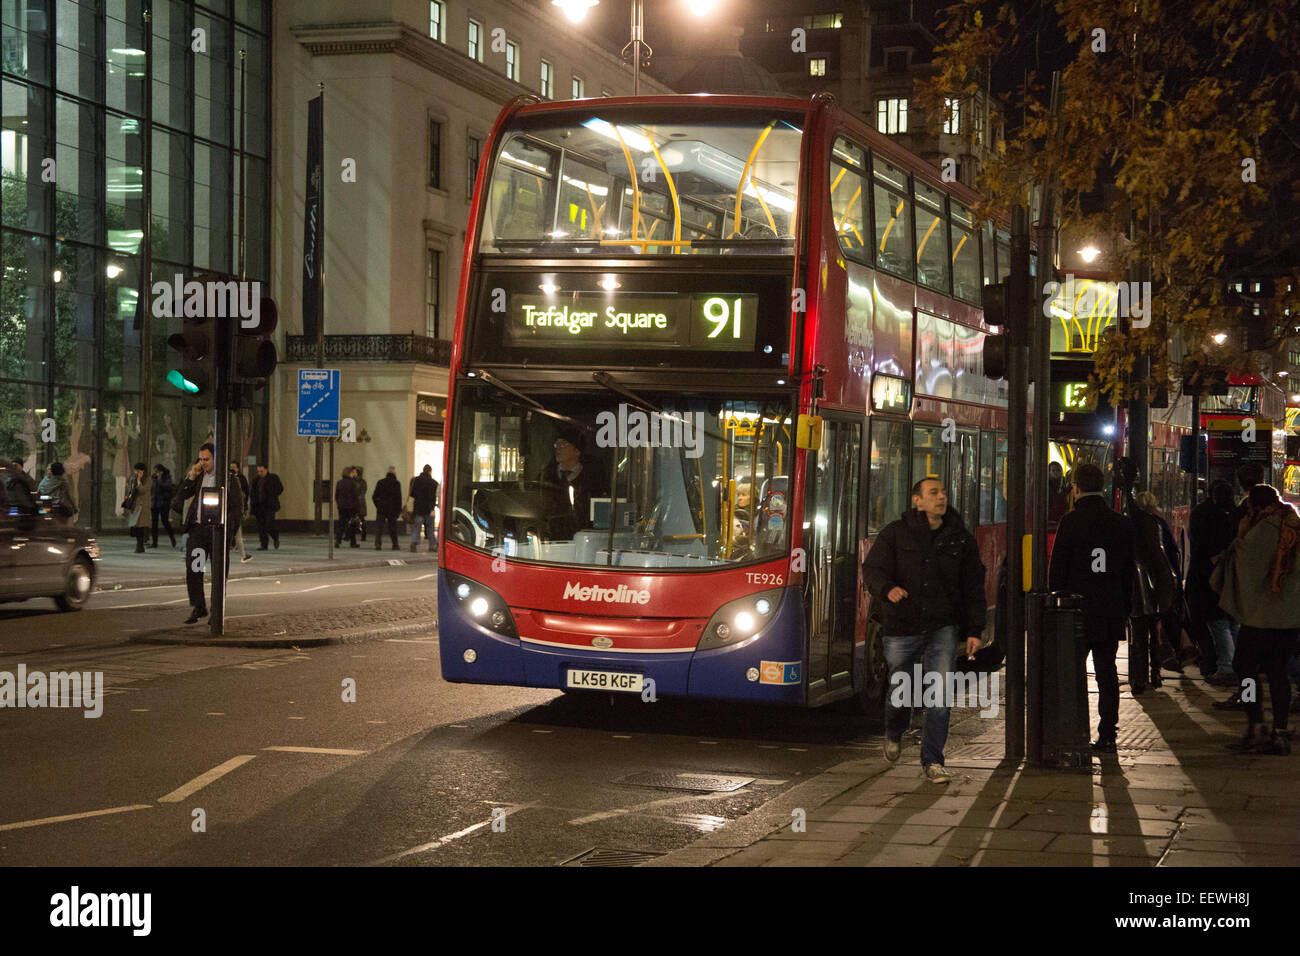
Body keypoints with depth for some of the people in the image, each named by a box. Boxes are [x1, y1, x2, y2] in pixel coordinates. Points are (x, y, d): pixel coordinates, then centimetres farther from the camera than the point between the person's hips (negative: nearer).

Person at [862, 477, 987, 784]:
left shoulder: (960, 538, 8)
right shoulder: (895, 534, 2)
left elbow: (973, 587, 11)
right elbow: (872, 570, -2)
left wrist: (974, 630, 6)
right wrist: (888, 589, -24)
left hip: (943, 627, 1)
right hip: (902, 628, -1)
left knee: (940, 694, -8)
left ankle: (932, 761, 2)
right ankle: (894, 733, 39)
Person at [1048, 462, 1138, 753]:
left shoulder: (1071, 522, -9)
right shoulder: (1122, 524, 6)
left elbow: (1057, 569, -8)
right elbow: (1129, 571, 11)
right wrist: (1124, 607, 17)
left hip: (1077, 609, -4)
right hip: (1111, 611, 5)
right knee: (1107, 672, 9)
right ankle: (1107, 735, 10)